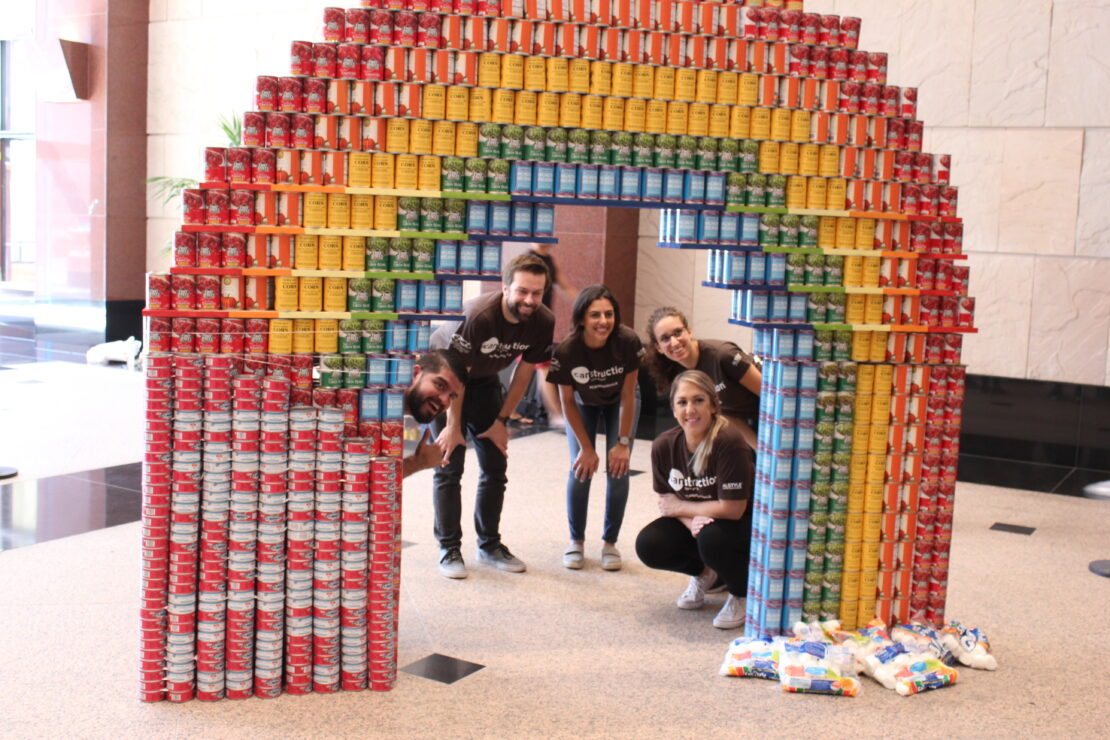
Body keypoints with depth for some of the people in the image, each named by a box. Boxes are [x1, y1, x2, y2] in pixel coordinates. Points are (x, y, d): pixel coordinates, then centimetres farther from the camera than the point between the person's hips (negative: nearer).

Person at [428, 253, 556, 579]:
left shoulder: (543, 322, -18)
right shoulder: (478, 316, -34)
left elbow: (523, 373, -5)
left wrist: (501, 421, -2)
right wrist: (454, 426, -18)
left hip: (484, 381, 5)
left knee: (495, 468, 5)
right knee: (449, 465, -7)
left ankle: (489, 543, 19)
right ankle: (449, 548, 3)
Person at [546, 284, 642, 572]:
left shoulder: (628, 341, -34)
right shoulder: (567, 350, -33)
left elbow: (628, 395, -21)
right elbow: (568, 403, -19)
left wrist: (623, 442, -17)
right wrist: (586, 448, -15)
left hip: (619, 403, 0)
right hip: (583, 404, 0)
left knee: (618, 469, -7)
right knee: (581, 469, -8)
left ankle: (610, 542, 9)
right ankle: (576, 540, 11)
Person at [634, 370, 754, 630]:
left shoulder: (729, 442, -29)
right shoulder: (664, 445, -12)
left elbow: (732, 509, -27)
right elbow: (666, 500, -1)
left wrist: (679, 507, -16)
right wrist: (691, 521, -23)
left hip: (741, 524, -5)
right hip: (692, 521, 5)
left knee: (711, 537, -36)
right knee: (648, 545, -18)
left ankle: (742, 594, -2)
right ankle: (703, 572, 15)